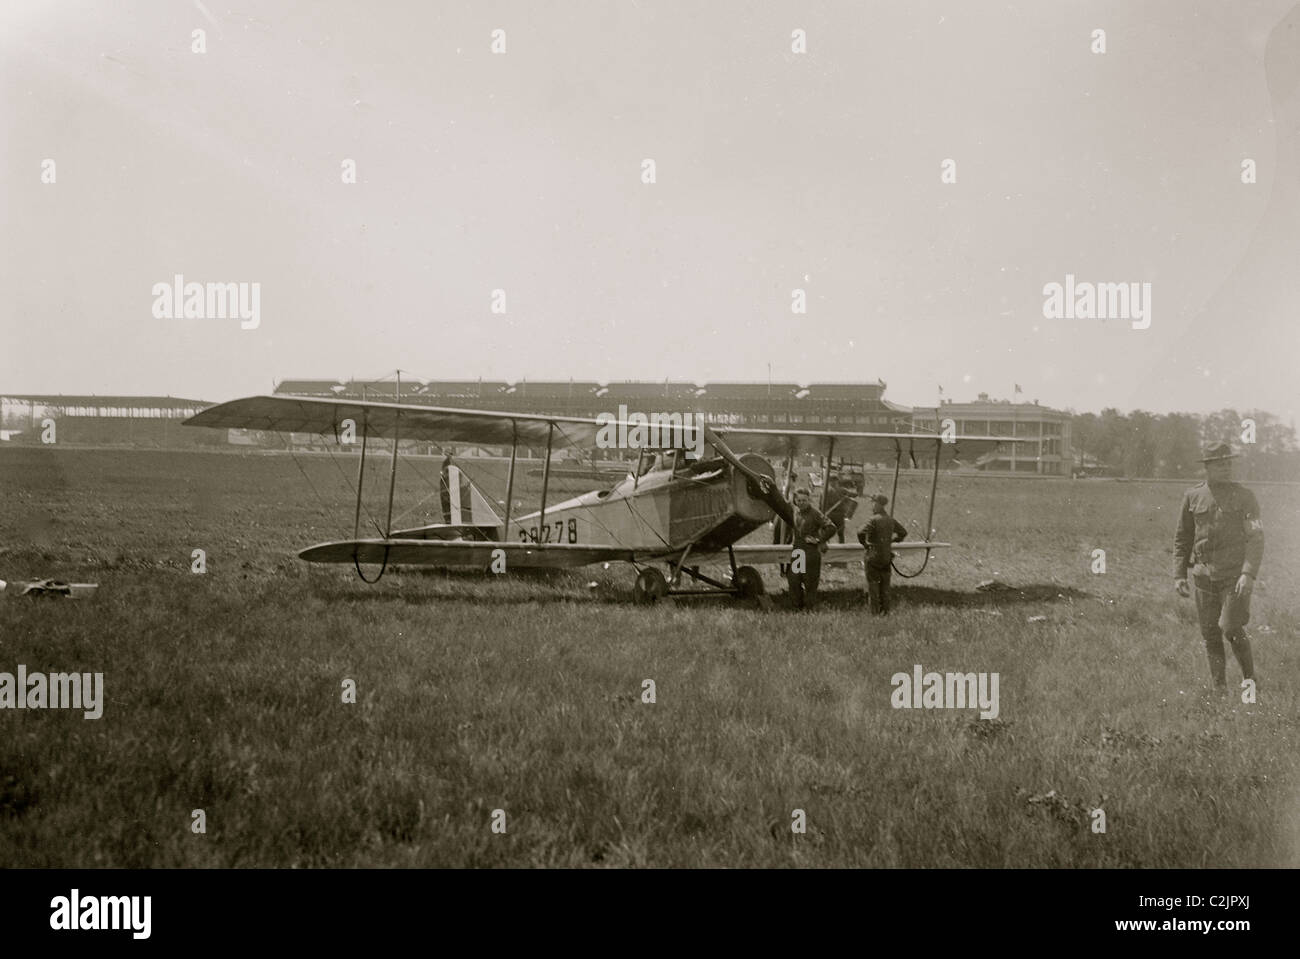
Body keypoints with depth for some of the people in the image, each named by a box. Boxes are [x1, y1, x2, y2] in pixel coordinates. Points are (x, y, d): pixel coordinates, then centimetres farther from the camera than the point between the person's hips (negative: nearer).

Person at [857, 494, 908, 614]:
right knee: (885, 583, 13)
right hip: (887, 556, 6)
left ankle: (874, 610, 2)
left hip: (874, 556, -6)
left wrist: (864, 543, -9)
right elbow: (903, 532, 17)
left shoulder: (874, 520, -16)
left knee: (872, 582, 2)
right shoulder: (890, 520, 5)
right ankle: (884, 609, 17)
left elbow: (861, 533, -26)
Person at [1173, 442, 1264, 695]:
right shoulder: (1192, 497, 6)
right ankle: (1219, 687, 14)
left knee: (1231, 629, -12)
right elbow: (1182, 539, 13)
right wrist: (1179, 574, 5)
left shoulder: (1245, 497, -2)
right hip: (1204, 576, 3)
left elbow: (1256, 538, -7)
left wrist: (1249, 573, -19)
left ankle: (1250, 679, 10)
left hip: (1235, 576, -3)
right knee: (1210, 634, 4)